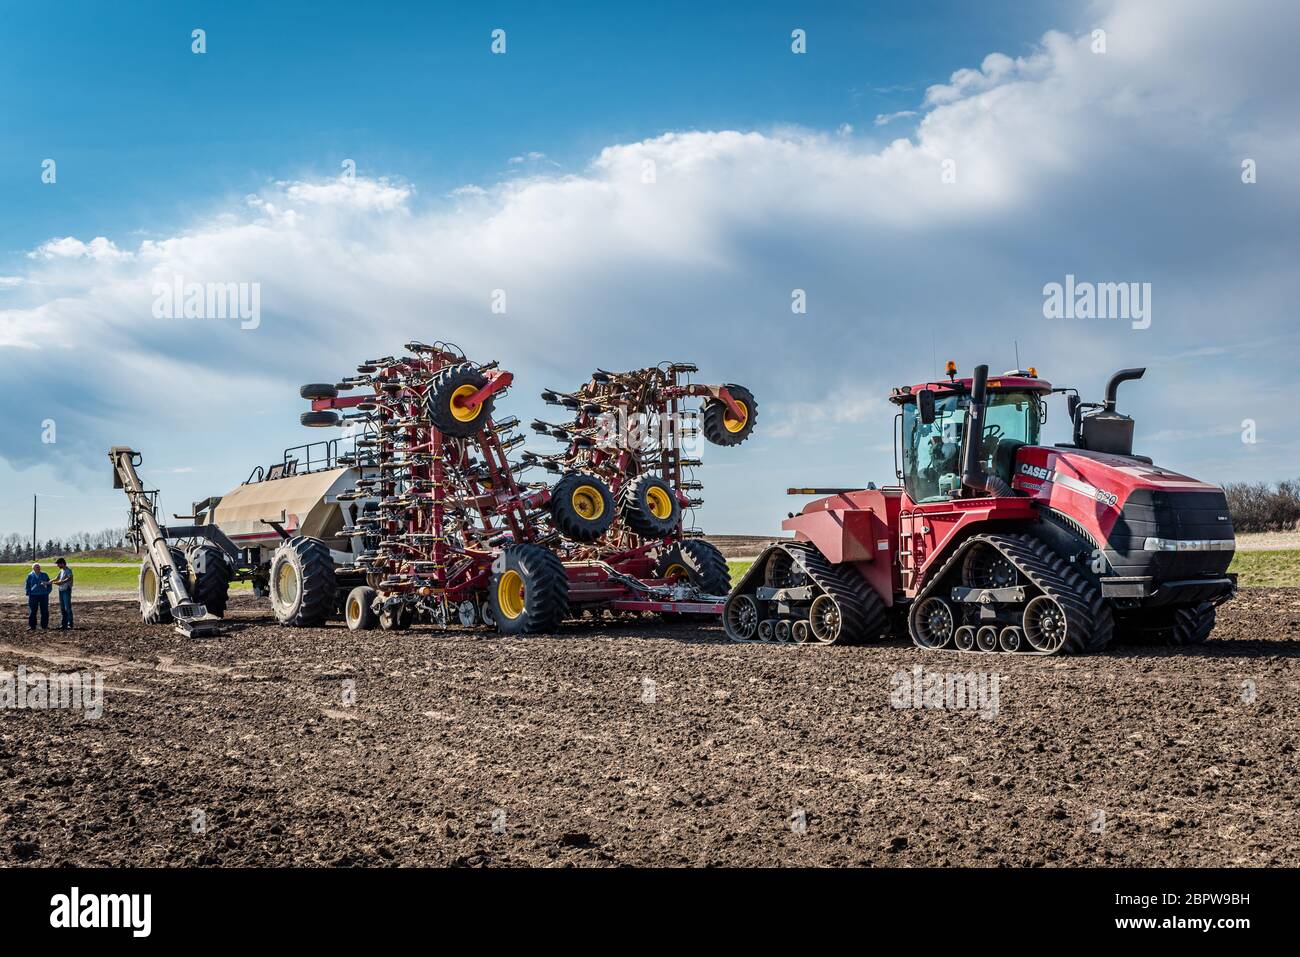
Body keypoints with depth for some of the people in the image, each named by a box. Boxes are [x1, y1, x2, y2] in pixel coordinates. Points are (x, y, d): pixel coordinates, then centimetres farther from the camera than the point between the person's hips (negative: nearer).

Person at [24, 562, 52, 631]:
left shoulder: (44, 575, 6)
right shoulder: (30, 576, 2)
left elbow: (49, 583, 13)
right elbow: (27, 586, 8)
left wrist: (48, 592, 4)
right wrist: (29, 594, -2)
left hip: (43, 595, 2)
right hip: (33, 596, -2)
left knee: (45, 611, 5)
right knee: (32, 611, -1)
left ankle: (44, 625, 14)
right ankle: (32, 626, 4)